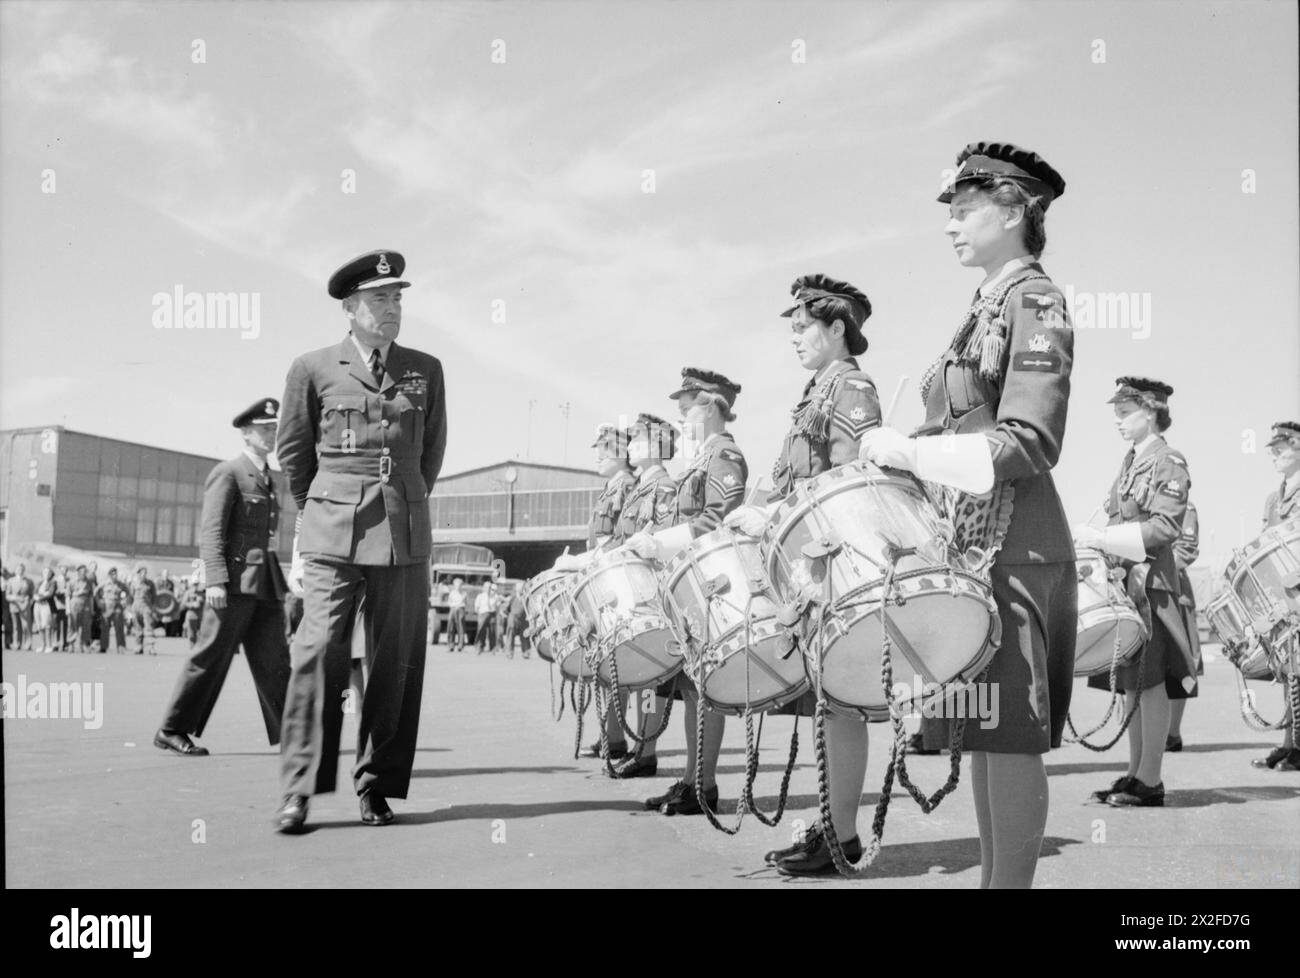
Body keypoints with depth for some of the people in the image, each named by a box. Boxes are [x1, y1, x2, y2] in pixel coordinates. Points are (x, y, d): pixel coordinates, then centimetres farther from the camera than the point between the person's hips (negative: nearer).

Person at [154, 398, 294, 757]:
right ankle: (172, 730, 6)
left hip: (265, 583, 7)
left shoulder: (269, 478, 20)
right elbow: (211, 530, -12)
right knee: (211, 656, -3)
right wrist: (215, 579, -22)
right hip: (234, 581, -7)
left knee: (273, 659, 4)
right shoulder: (227, 473, -4)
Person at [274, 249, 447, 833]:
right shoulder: (313, 369, 5)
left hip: (405, 535, 2)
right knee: (319, 649, -10)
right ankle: (299, 790, -5)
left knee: (396, 660, 2)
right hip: (332, 532, -2)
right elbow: (292, 452, 15)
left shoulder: (426, 370, 11)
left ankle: (377, 786, 11)